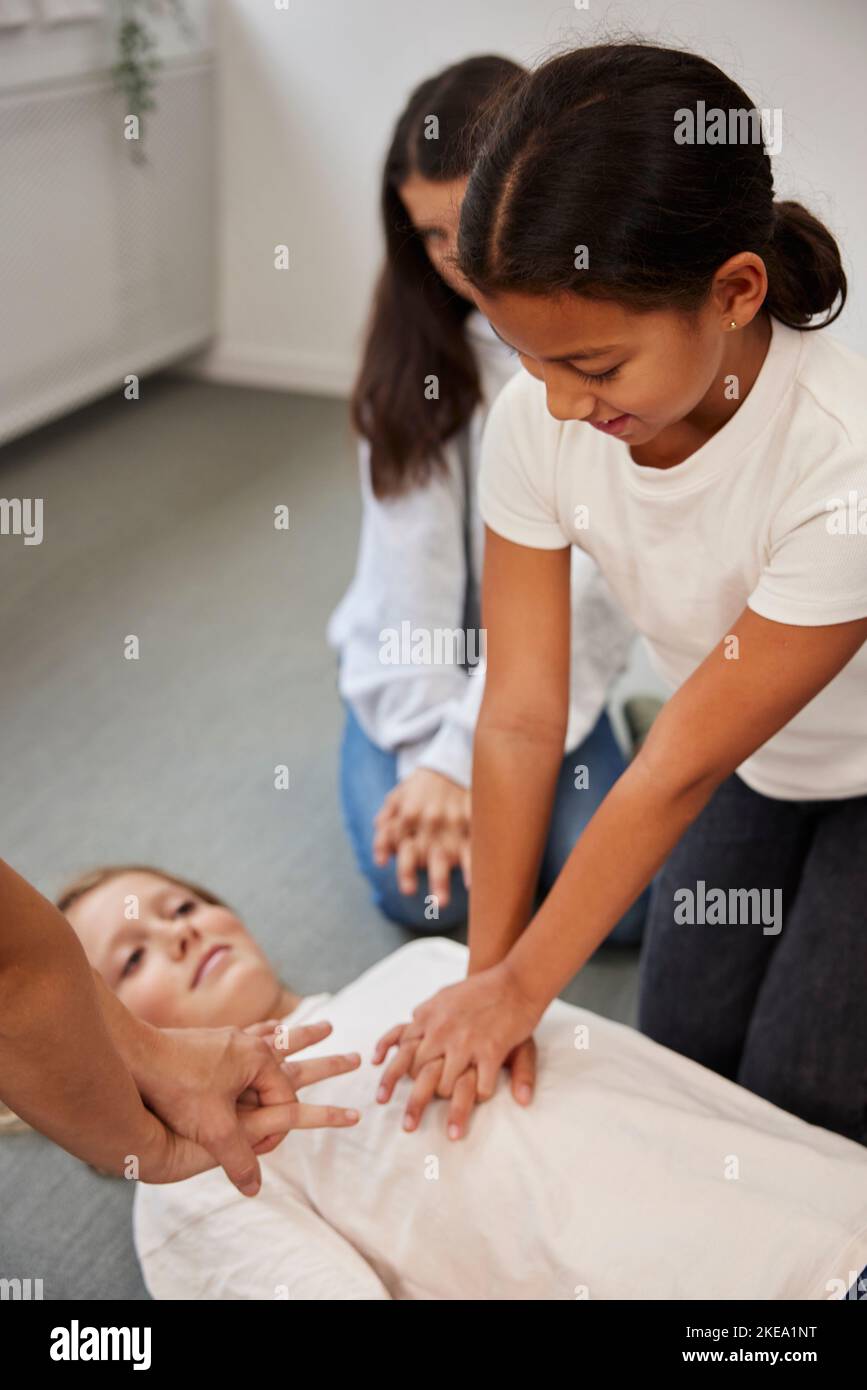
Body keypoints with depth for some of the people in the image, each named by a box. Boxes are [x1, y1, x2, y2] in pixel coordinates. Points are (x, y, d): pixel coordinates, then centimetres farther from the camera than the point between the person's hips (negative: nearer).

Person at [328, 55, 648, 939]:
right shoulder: (418, 332, -7)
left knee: (620, 901, -14)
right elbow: (412, 557, -14)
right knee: (428, 889, -18)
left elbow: (573, 574, -20)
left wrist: (464, 755, -25)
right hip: (415, 661, 1)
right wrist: (426, 748, -23)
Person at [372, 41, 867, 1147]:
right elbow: (520, 717, -21)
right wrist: (487, 974, -20)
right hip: (758, 766, 5)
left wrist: (522, 989, -22)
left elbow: (679, 768, -31)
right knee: (686, 1046, 2)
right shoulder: (537, 421, -24)